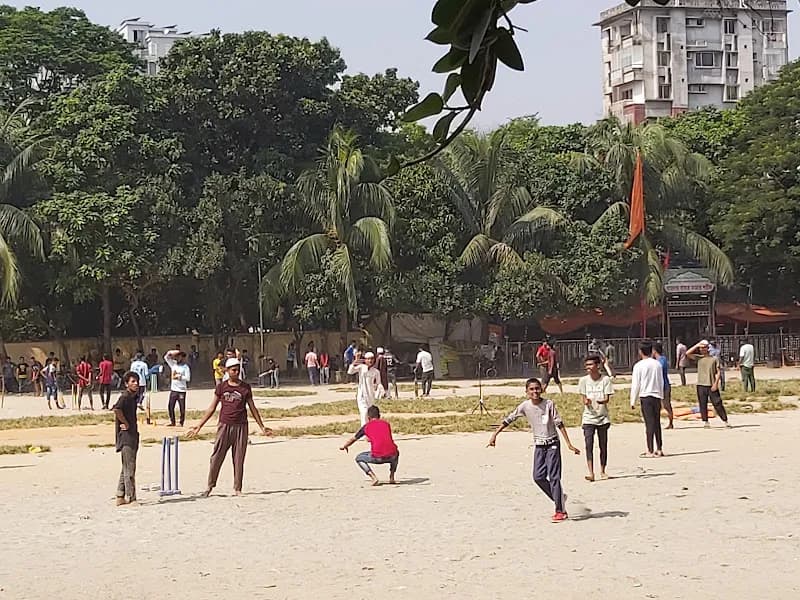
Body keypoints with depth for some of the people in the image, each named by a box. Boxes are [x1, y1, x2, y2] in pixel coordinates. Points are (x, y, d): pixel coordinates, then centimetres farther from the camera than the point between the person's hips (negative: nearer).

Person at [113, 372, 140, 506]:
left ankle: (120, 497, 20)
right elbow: (117, 409, -32)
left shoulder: (134, 396, 13)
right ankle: (131, 498, -4)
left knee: (127, 468, 14)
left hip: (132, 436, 10)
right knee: (129, 468, -7)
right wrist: (125, 423, -21)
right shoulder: (125, 396, -15)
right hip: (125, 436, -10)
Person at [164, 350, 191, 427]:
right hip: (173, 389, 5)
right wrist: (171, 353, -4)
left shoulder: (185, 367, -4)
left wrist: (179, 376, -14)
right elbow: (166, 357, 9)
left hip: (181, 390, -5)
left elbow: (188, 378, -13)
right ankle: (172, 422, 14)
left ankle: (181, 423, 8)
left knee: (182, 408, -1)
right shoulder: (173, 364, 9)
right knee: (170, 406, 4)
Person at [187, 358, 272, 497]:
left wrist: (262, 427, 12)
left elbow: (253, 409, 12)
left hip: (240, 427, 0)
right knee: (216, 457, -3)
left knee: (239, 459, 3)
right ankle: (210, 486, 6)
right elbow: (212, 408, 9)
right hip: (224, 426, 0)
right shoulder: (221, 387, 5)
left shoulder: (245, 388, 5)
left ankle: (237, 488, 11)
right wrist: (199, 426, 6)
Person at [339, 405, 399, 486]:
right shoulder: (386, 423, 21)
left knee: (359, 459, 24)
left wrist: (344, 446, 51)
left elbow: (353, 439, 28)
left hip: (377, 458, -3)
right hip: (391, 456, 3)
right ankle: (392, 478, 24)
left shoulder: (366, 426, 14)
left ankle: (374, 478, 3)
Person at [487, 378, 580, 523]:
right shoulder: (525, 406, -2)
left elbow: (559, 424, -9)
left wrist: (569, 444, -12)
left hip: (552, 444, -4)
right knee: (538, 477, -3)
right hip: (538, 446, 4)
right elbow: (508, 419, 1)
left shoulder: (549, 404, -10)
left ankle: (560, 510, -4)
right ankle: (560, 498, 18)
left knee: (554, 477, -8)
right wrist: (495, 435, -4)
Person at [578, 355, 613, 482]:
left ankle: (602, 471, 21)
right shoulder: (583, 380, 1)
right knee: (589, 445, -11)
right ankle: (591, 473, -15)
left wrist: (602, 401, -31)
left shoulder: (605, 379, -3)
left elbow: (607, 399, -8)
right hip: (588, 418, 0)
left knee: (603, 445, 7)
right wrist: (586, 401, -24)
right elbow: (583, 399, 0)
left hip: (603, 417, 0)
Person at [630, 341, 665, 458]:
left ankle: (650, 451, -4)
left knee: (649, 423, -5)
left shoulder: (639, 366, -7)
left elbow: (635, 385, -6)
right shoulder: (657, 364, 7)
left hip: (645, 397, -5)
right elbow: (661, 382, 13)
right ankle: (659, 449, 15)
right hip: (657, 396, 5)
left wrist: (633, 401, 1)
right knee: (657, 422, 11)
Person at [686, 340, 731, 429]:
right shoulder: (698, 358, 9)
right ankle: (705, 422, 10)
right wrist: (697, 345, -4)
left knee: (718, 404, -3)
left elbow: (718, 372, 1)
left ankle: (725, 421, 3)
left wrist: (716, 383, -10)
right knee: (703, 405, 3)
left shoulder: (714, 359, 4)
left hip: (712, 386, -2)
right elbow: (687, 354, -3)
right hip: (701, 385, 2)